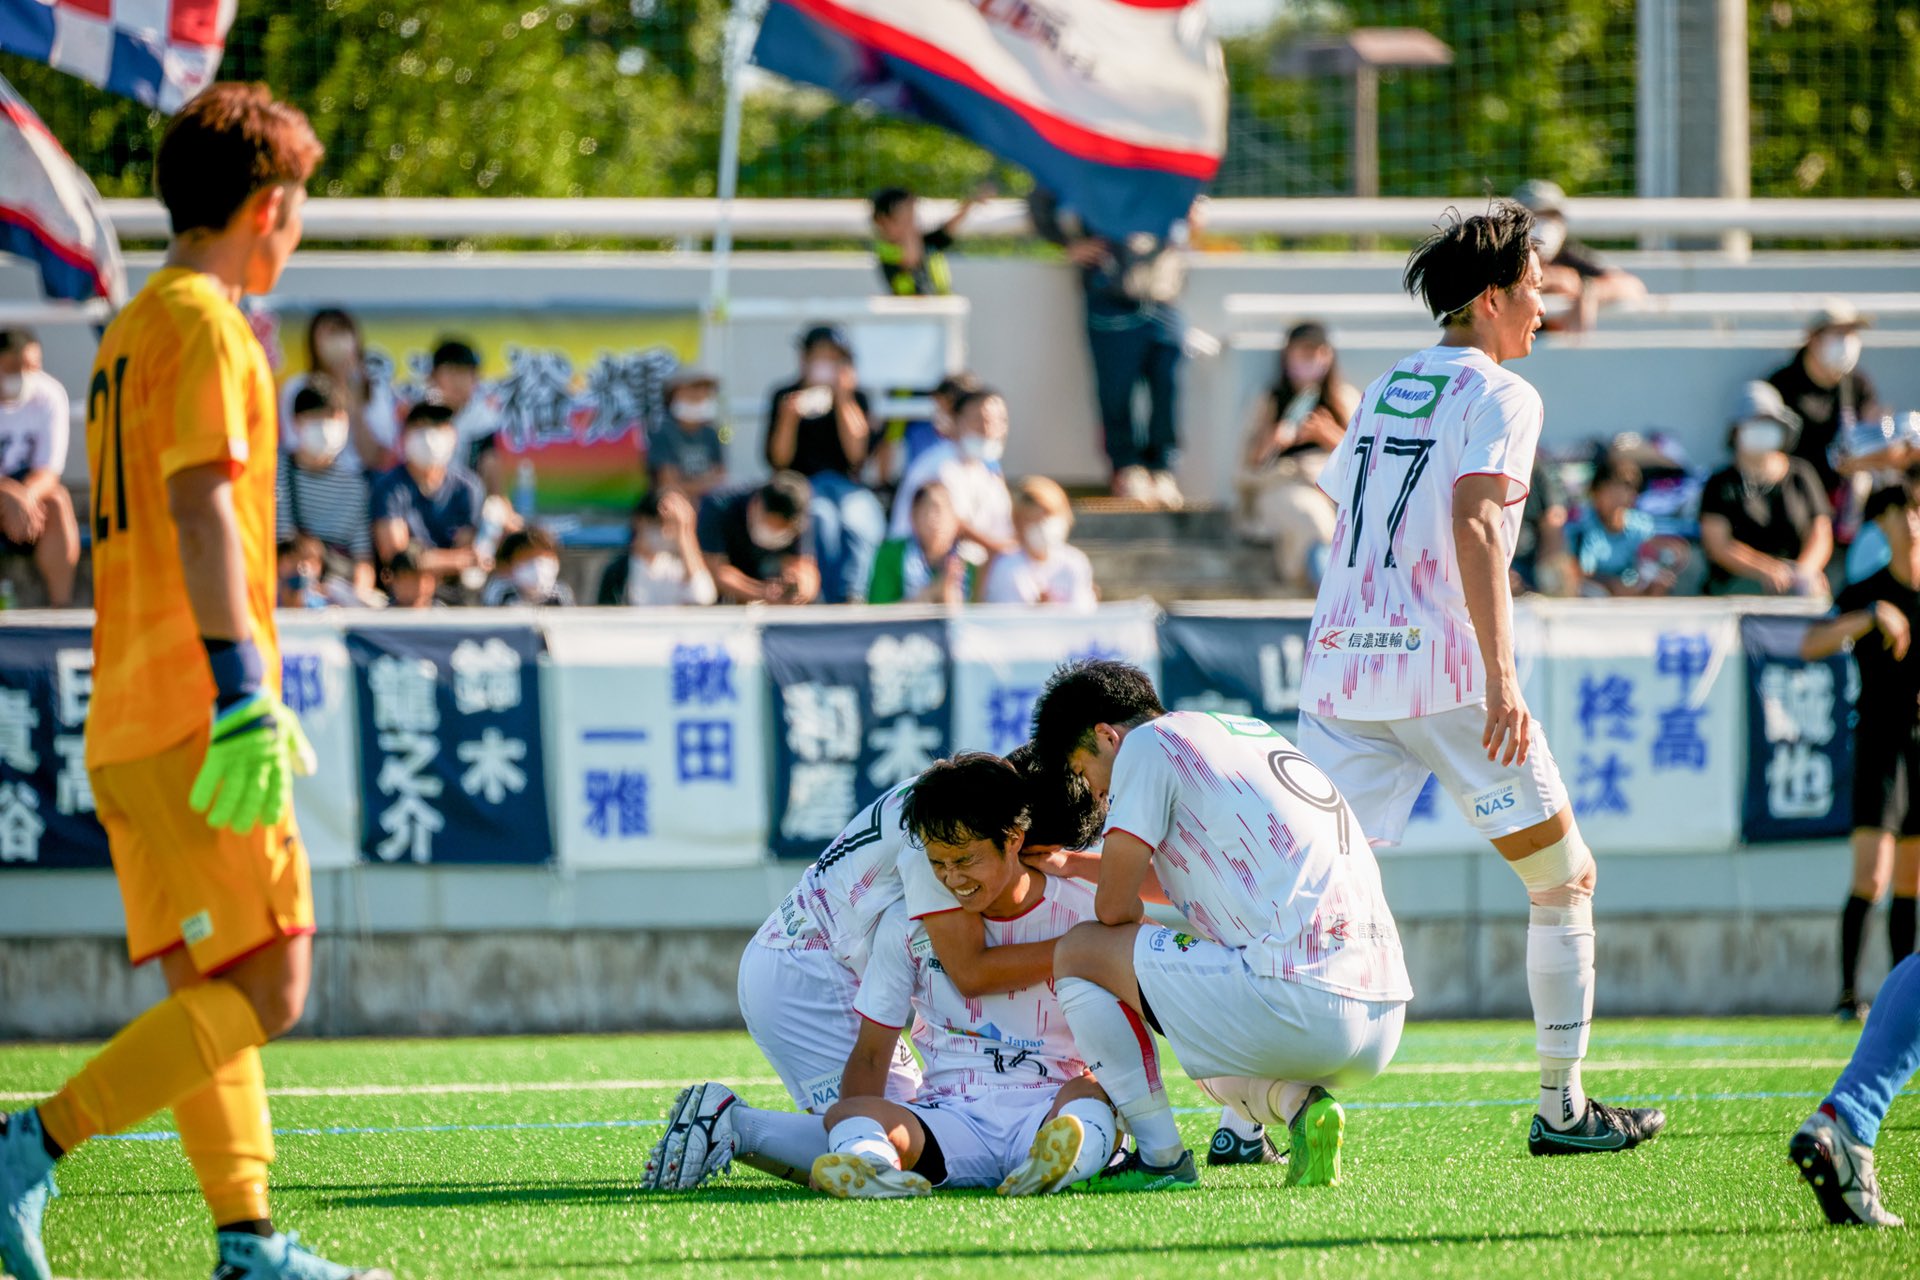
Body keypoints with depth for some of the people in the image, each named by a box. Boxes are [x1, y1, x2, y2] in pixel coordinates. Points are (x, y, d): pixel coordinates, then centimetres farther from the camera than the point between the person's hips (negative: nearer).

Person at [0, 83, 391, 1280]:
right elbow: (202, 511, -19)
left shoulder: (129, 329, 20)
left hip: (127, 721, 10)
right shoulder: (207, 323, -8)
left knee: (205, 991, 7)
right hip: (192, 718, -10)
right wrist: (245, 698, -24)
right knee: (267, 988, -10)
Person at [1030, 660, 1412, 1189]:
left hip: (1299, 1002, -9)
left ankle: (1160, 1157, 5)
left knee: (1077, 953, 6)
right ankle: (1300, 1105, 6)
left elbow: (1115, 907, 2)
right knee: (1216, 1065, 38)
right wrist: (1072, 865, 44)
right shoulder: (1252, 732, 26)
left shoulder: (1149, 742, 1)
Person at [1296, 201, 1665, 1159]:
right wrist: (1500, 675, -23)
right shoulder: (1500, 396, -4)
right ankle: (1561, 1107, 9)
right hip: (1446, 668, -7)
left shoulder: (1385, 389, 19)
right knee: (1564, 877, 8)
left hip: (1341, 655, 7)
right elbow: (1474, 521, -18)